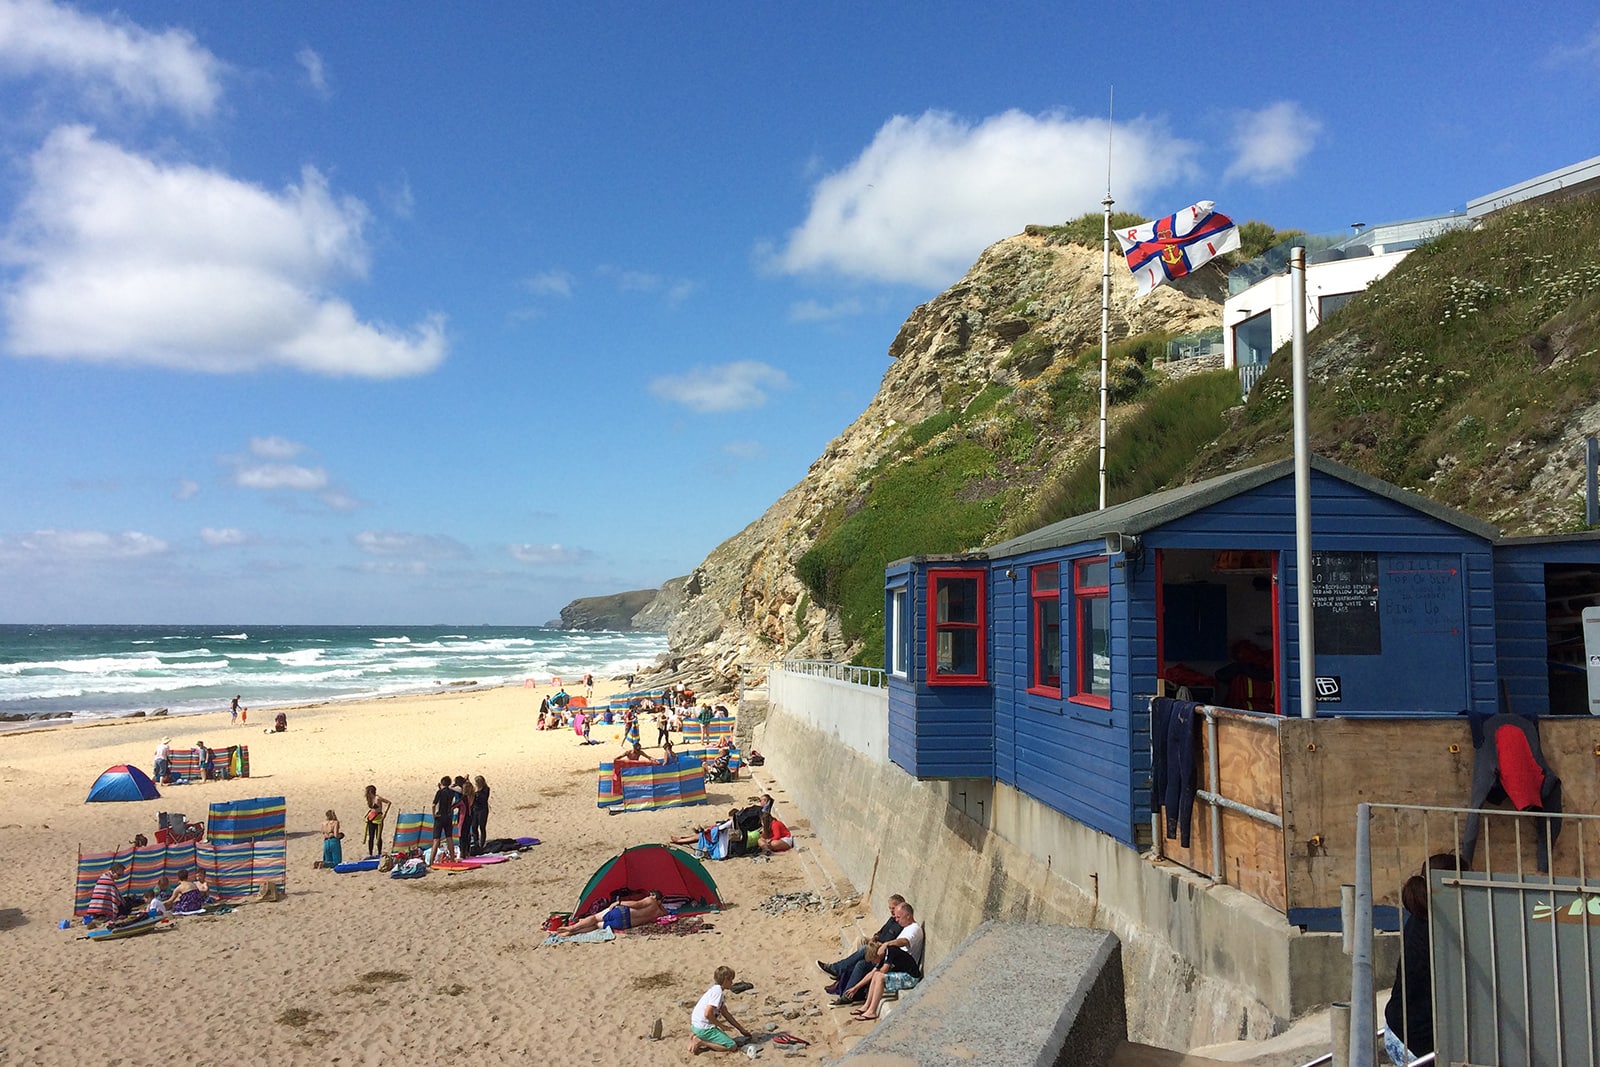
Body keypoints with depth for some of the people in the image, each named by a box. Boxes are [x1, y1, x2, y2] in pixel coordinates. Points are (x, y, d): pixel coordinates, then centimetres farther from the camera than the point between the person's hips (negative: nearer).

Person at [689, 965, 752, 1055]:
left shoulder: (715, 990, 14)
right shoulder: (718, 992, -16)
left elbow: (726, 1014, 19)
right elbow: (707, 1014, -25)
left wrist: (742, 1030, 19)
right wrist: (721, 1026, -11)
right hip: (704, 1029, -9)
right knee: (732, 1046, -9)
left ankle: (697, 1038, 10)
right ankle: (701, 1043, -10)